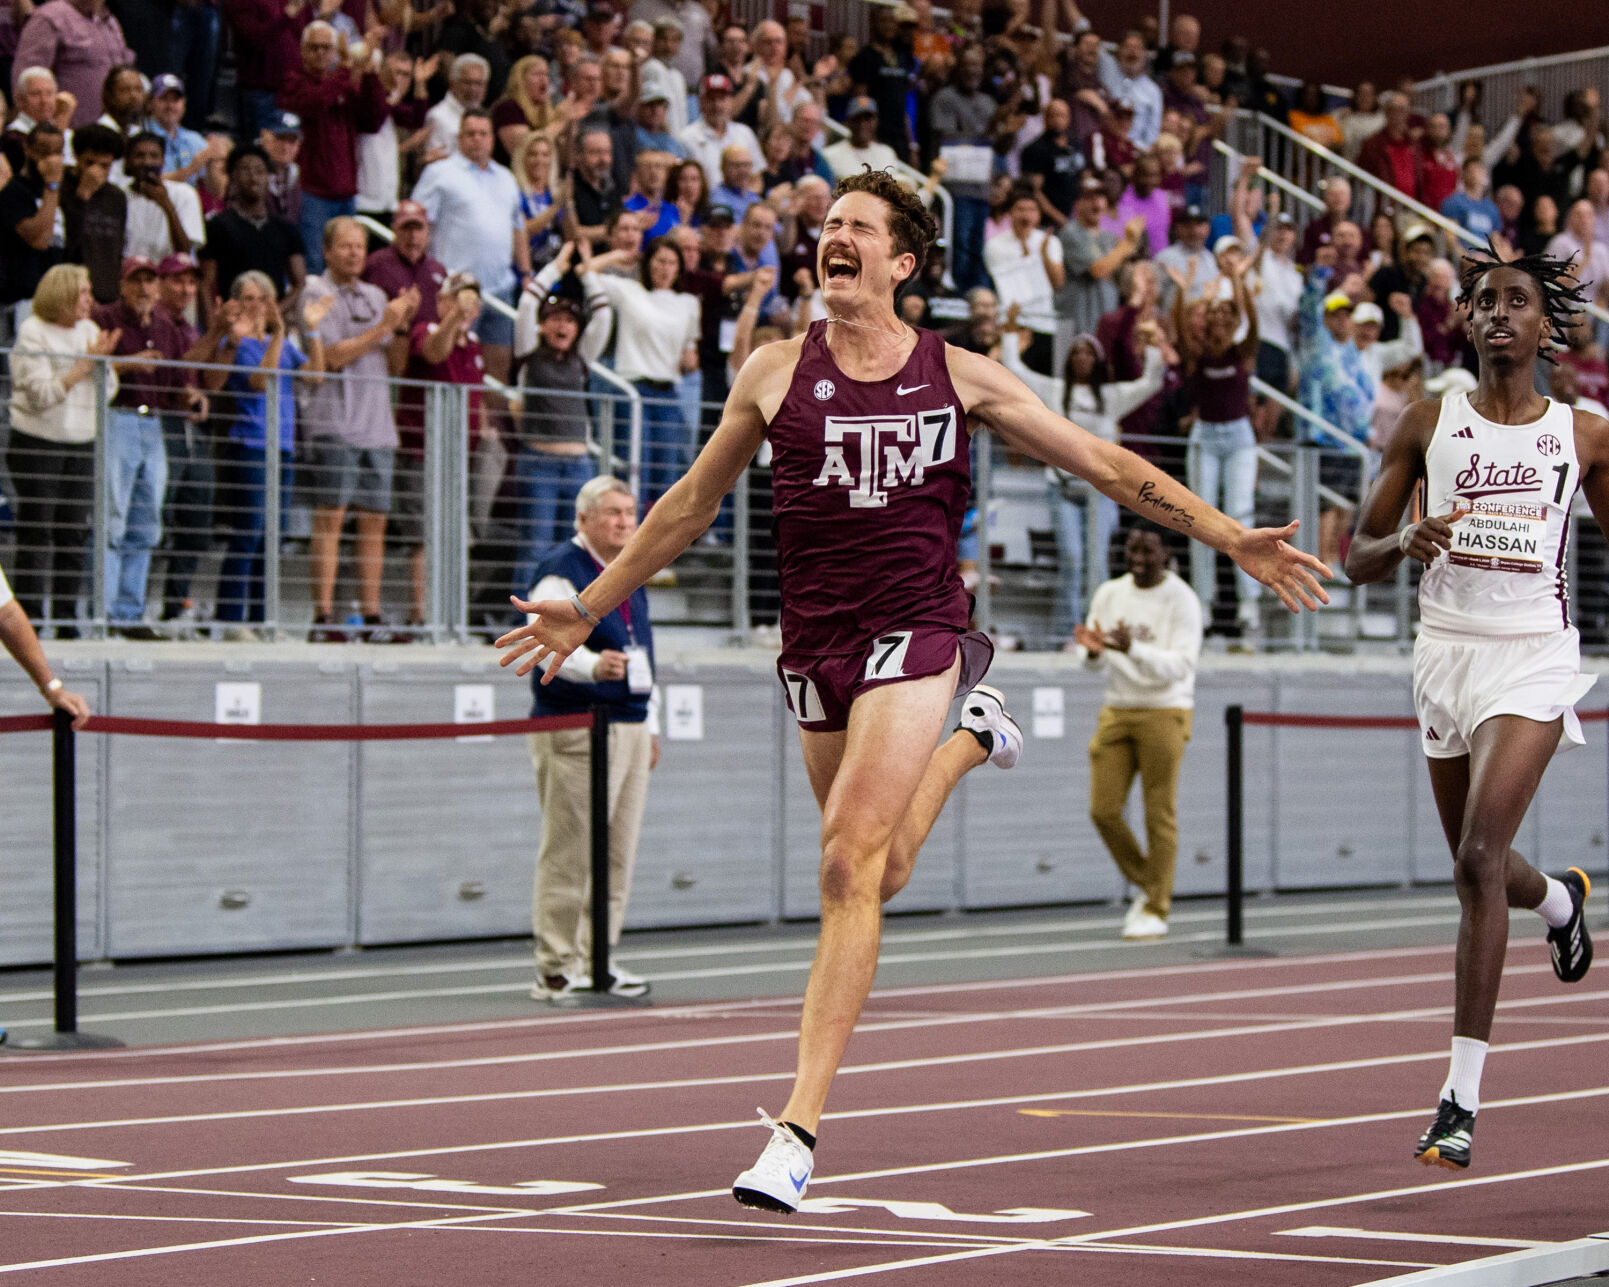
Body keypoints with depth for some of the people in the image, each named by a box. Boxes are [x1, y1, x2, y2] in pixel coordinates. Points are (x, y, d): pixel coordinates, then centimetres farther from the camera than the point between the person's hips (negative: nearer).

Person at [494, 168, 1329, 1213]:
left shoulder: (960, 376, 3)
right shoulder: (775, 372, 6)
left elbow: (1103, 464, 8)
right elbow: (692, 504, 17)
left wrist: (1234, 538, 3)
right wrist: (589, 608, 19)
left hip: (915, 631, -3)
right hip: (816, 646, 3)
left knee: (850, 866, -18)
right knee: (877, 879, 13)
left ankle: (800, 1127, -18)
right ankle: (972, 736, 44)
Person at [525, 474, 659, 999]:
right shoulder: (560, 572, -8)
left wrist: (647, 725, 25)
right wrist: (592, 665, -42)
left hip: (629, 727, 8)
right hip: (575, 728, -8)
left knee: (618, 854, 9)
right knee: (569, 852, -8)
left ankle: (598, 959, 15)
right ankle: (556, 967, -5)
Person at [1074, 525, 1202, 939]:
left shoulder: (1182, 601, -7)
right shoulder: (1109, 595, 8)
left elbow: (1181, 665, -17)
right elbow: (1096, 664, 8)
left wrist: (1132, 649, -31)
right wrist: (1094, 651, -17)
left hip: (1164, 714, -5)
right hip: (1116, 711, 5)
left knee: (1160, 815, -4)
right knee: (1104, 810, -1)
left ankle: (1156, 911, 4)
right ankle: (1146, 884, 20)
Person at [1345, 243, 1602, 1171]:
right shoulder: (1429, 425, 3)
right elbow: (1358, 560, 5)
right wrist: (1405, 543, -17)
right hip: (1447, 651, 3)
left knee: (1480, 858, -20)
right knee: (1481, 872, 16)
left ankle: (1464, 1095, -19)